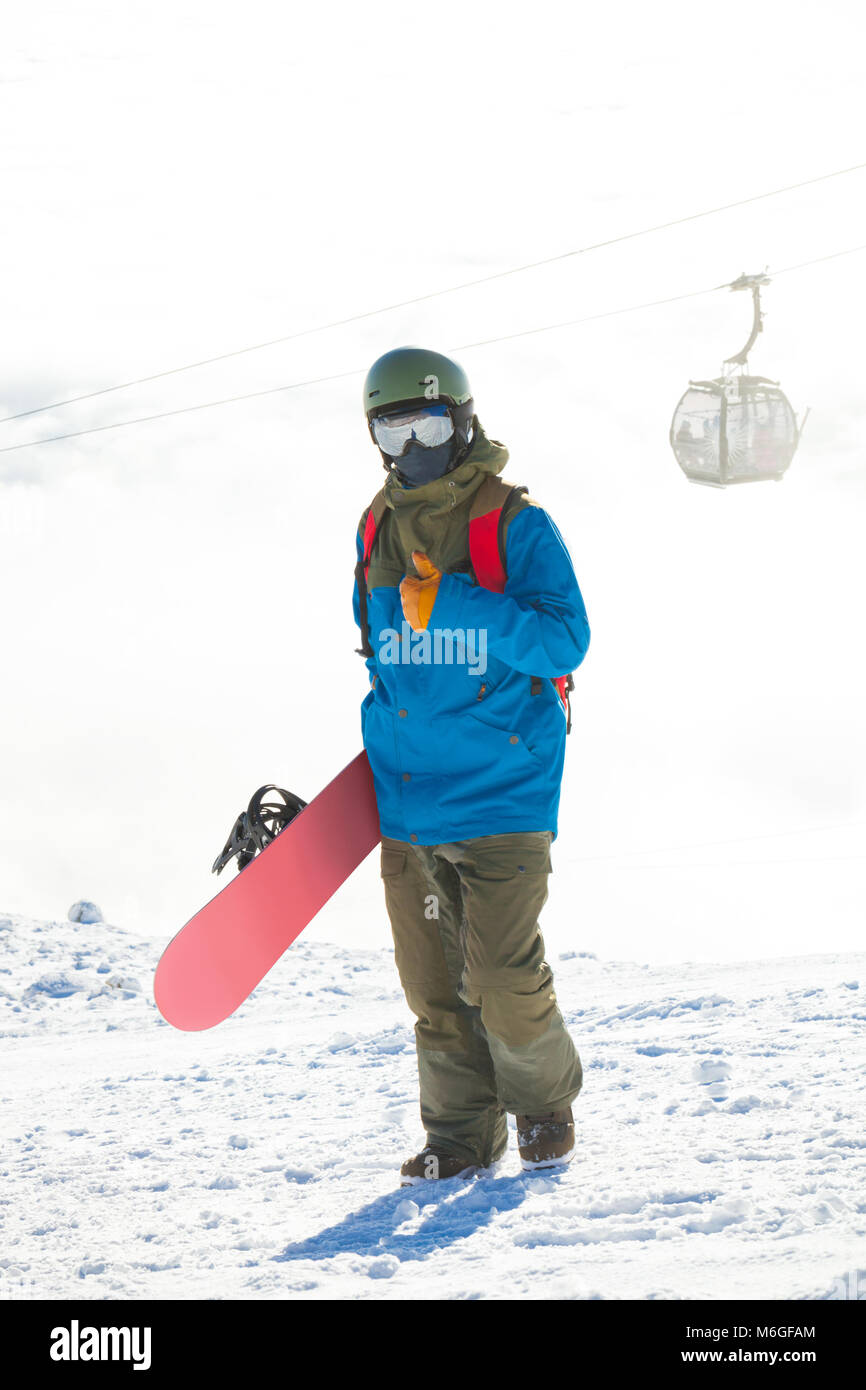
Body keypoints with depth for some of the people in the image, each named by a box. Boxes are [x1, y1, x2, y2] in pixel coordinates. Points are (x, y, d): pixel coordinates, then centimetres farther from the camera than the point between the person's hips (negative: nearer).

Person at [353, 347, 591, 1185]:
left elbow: (564, 642, -14)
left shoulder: (516, 527, -6)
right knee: (432, 984, 5)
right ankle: (460, 1138, 17)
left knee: (505, 975, -7)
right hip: (407, 793, 5)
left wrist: (450, 605, -22)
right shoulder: (377, 532, 11)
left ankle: (545, 1111, 16)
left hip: (500, 791, -5)